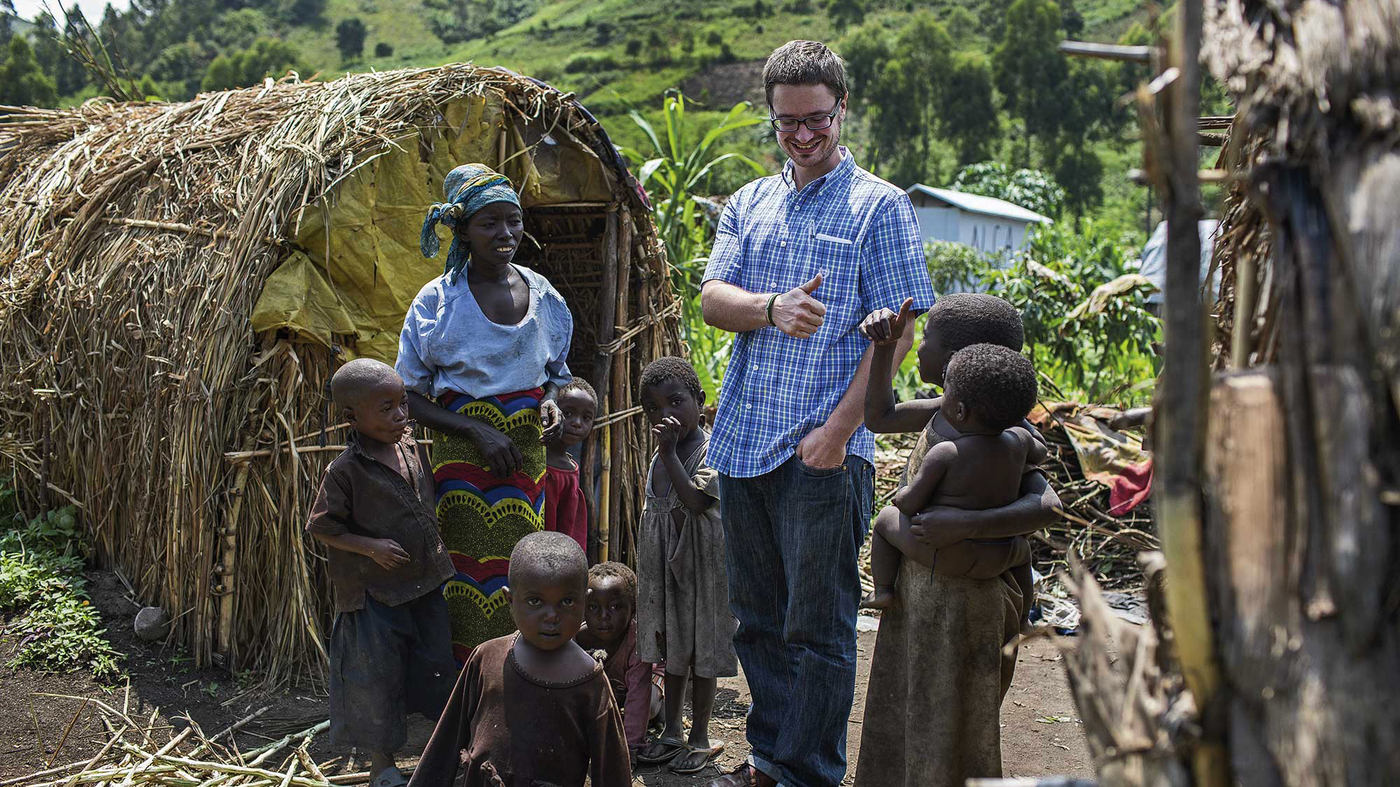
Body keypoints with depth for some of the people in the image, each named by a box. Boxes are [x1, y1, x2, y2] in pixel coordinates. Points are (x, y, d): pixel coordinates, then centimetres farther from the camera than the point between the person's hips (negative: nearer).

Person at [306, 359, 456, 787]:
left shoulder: (413, 448, 1)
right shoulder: (346, 470, -18)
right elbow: (321, 527, -13)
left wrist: (433, 550, 12)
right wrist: (371, 547, -21)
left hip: (424, 579, 6)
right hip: (374, 590, -6)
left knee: (436, 663, 15)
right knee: (378, 675, 5)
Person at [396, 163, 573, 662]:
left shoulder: (541, 293, 4)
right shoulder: (439, 300, -8)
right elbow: (409, 396, -5)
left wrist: (551, 399, -4)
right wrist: (477, 430, -15)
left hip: (528, 454, 4)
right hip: (463, 456, -4)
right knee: (473, 576, -2)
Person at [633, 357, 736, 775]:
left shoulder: (713, 450, -14)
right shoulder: (660, 456, 8)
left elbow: (696, 501, -29)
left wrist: (669, 452, -27)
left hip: (702, 560, -7)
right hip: (665, 562, 7)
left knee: (701, 648, 3)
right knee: (673, 648, 14)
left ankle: (700, 736, 14)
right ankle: (671, 731, 24)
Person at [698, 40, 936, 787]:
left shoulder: (878, 205, -1)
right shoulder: (748, 204, 15)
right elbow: (711, 298, 3)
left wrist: (839, 429, -15)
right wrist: (772, 309, -18)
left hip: (821, 452, -5)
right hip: (742, 444, 6)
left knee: (817, 627, 0)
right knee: (757, 619, 15)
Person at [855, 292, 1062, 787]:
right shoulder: (946, 411, 3)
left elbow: (1047, 506, -32)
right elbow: (880, 417, 18)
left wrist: (965, 524, -40)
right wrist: (885, 348, 6)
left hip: (962, 600, -9)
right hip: (921, 588, 9)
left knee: (948, 735, 4)